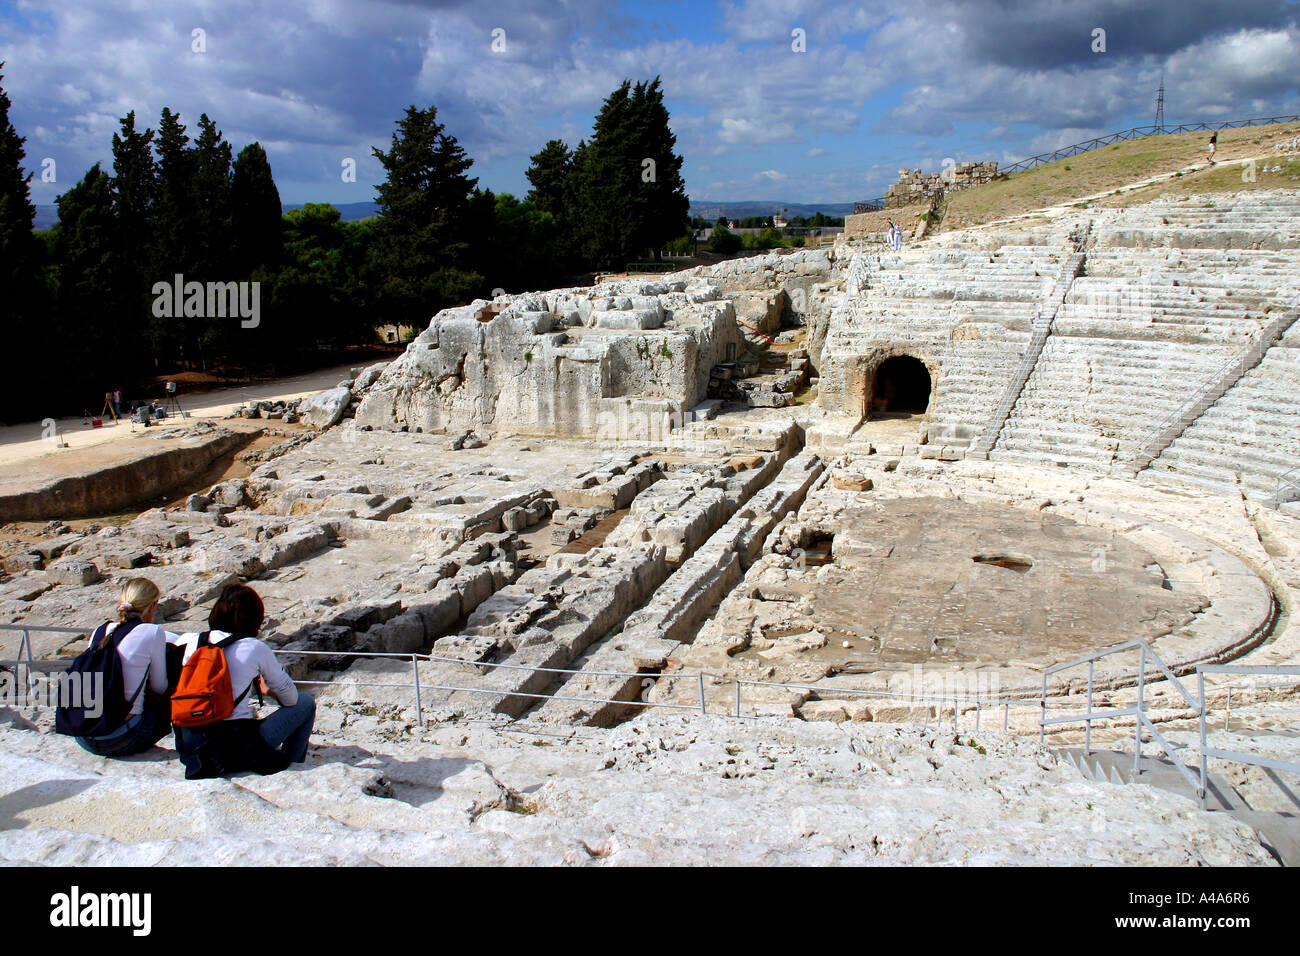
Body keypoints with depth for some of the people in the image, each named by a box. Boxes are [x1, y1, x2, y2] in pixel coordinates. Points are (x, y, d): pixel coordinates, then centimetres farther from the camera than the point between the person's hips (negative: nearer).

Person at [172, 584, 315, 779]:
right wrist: (269, 690, 27)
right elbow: (290, 697, 3)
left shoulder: (190, 641, 2)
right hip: (238, 751, -6)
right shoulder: (255, 648, -7)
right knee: (305, 702, 14)